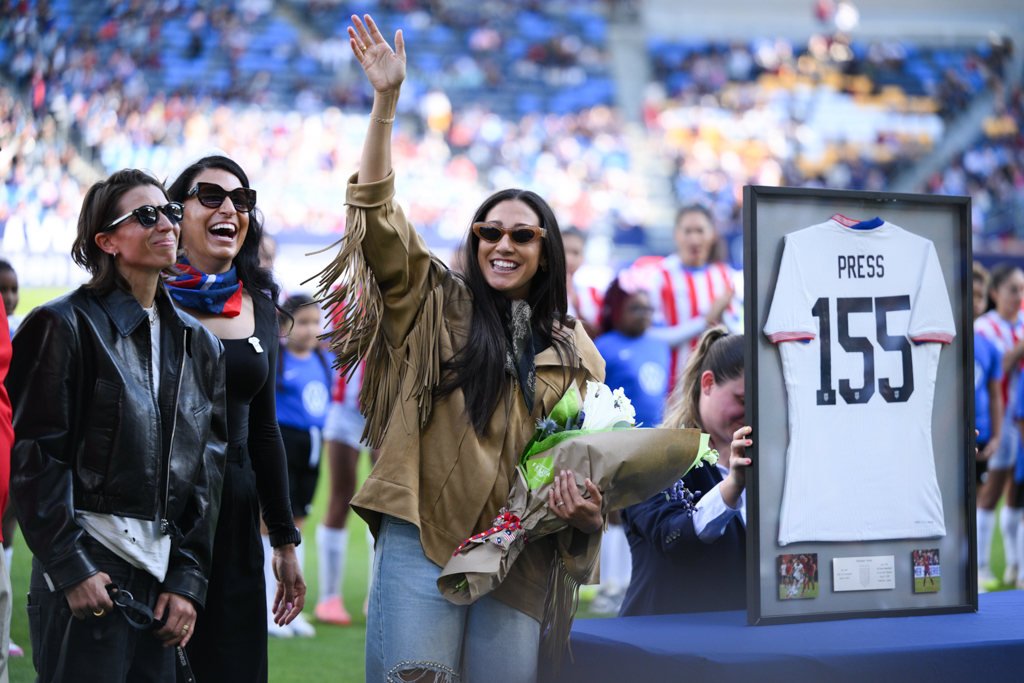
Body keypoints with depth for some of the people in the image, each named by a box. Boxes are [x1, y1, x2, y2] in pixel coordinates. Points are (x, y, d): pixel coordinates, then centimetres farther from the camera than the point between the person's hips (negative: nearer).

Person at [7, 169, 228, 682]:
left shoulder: (197, 344, 15)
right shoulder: (64, 327, -3)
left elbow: (209, 466, 12)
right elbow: (34, 456, -7)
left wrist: (188, 580, 3)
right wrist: (71, 566, -13)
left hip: (166, 577, 5)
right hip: (88, 574, -5)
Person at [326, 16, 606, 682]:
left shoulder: (575, 352, 14)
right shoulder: (437, 307, 9)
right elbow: (377, 216, -1)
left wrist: (588, 508, -6)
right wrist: (386, 101, -9)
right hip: (423, 535, -2)